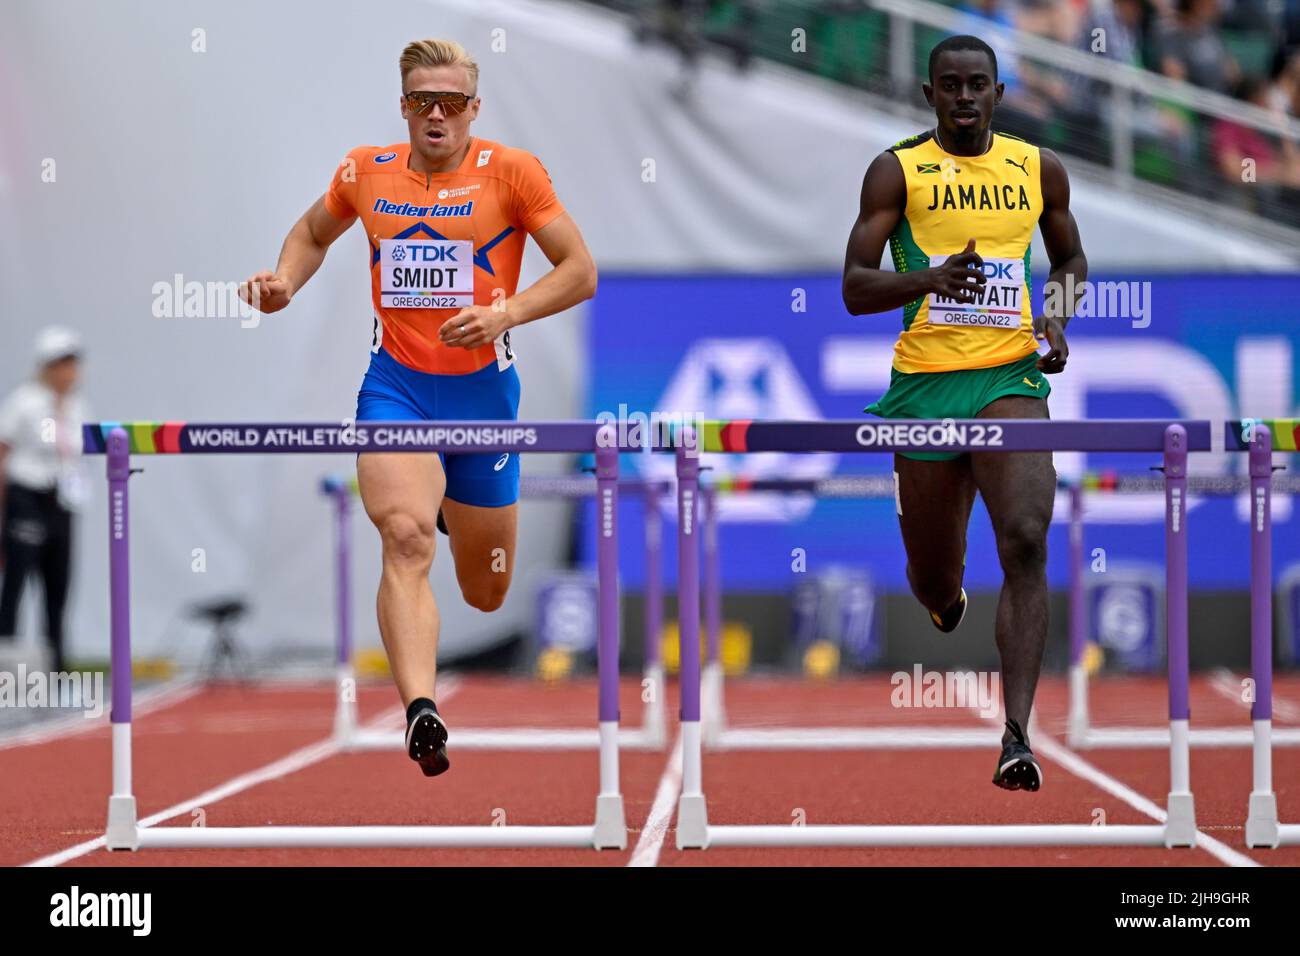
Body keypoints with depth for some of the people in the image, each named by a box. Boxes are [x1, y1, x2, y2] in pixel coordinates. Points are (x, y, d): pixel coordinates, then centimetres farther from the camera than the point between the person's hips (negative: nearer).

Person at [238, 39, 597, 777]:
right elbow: (315, 231, 24)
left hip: (483, 389, 0)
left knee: (486, 595, 14)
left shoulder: (511, 172, -5)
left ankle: (457, 510, 51)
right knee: (406, 536, -28)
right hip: (395, 385, 0)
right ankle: (421, 710, -37)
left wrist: (506, 312, -19)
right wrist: (285, 281, 3)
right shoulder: (366, 173, 3)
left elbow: (581, 272, -4)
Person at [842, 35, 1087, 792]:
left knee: (1026, 544, -21)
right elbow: (855, 288, -7)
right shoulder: (897, 171, -1)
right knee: (934, 580, 11)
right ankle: (948, 604, 52)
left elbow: (1071, 259, 24)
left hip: (1009, 378, 1)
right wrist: (931, 278, -26)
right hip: (925, 383, 0)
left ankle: (1017, 736, -26)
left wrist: (1058, 318, 3)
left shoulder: (1039, 169, 8)